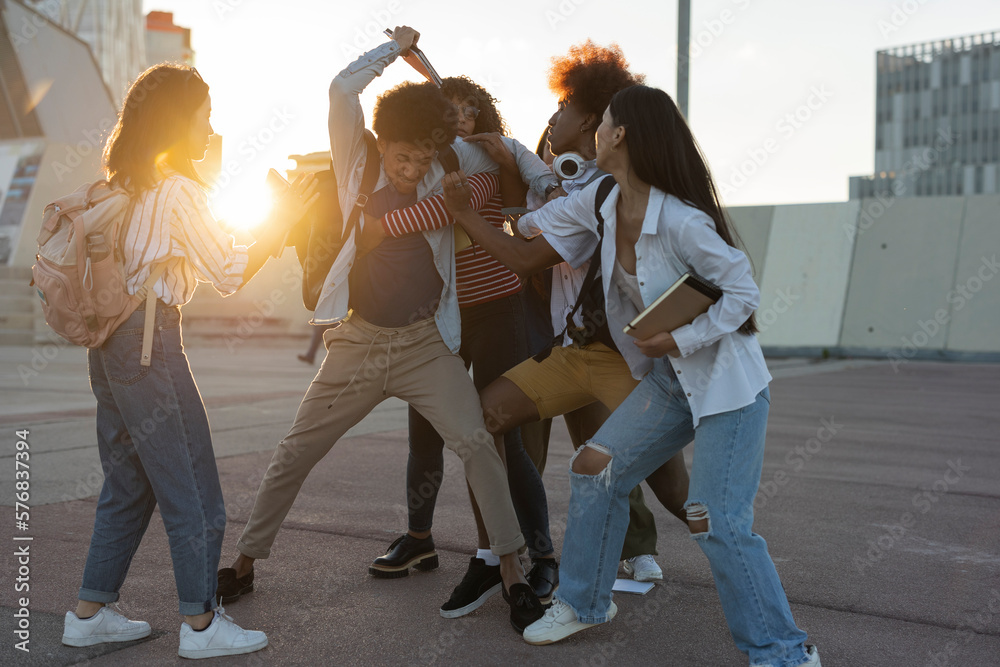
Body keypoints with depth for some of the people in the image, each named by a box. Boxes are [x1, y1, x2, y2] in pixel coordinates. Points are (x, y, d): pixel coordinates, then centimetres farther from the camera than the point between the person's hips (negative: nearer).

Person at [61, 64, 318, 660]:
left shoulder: (129, 185, 14)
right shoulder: (179, 191, -12)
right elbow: (231, 274, -13)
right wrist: (286, 219, -6)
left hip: (110, 342, 9)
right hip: (149, 340, -9)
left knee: (130, 483, 16)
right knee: (192, 487, -1)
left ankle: (92, 611, 22)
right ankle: (201, 623, 6)